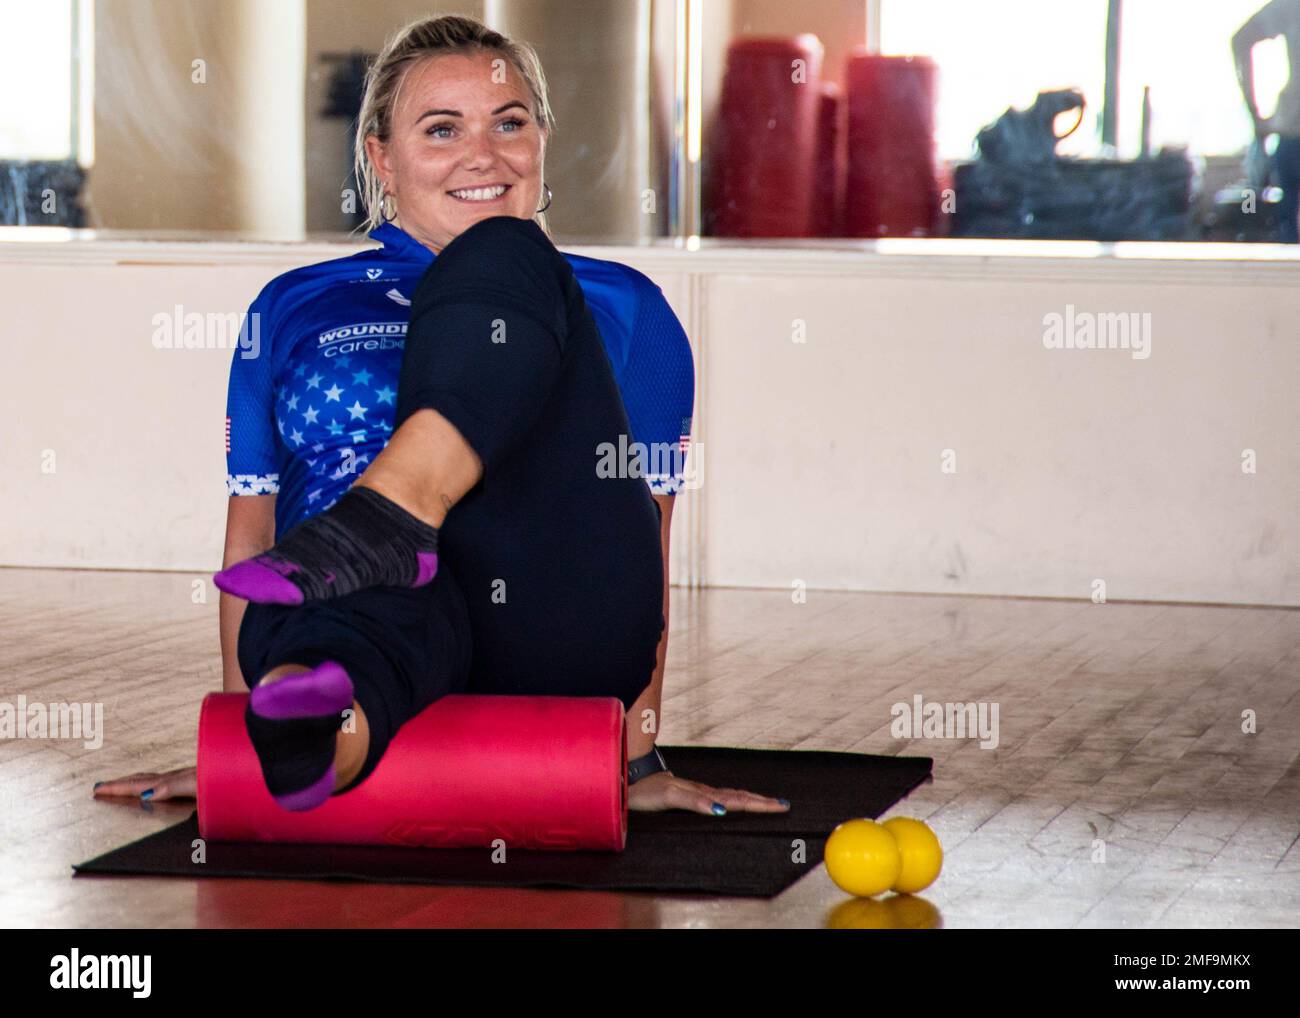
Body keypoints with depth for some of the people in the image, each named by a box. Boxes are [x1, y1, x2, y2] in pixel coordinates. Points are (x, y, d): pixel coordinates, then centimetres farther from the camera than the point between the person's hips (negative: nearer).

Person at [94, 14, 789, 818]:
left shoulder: (619, 307, 24)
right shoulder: (294, 308, 27)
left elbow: (643, 541, 18)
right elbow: (249, 529, 22)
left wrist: (640, 761, 10)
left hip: (554, 639, 0)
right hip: (345, 605, 0)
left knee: (501, 256, -17)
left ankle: (373, 529, -42)